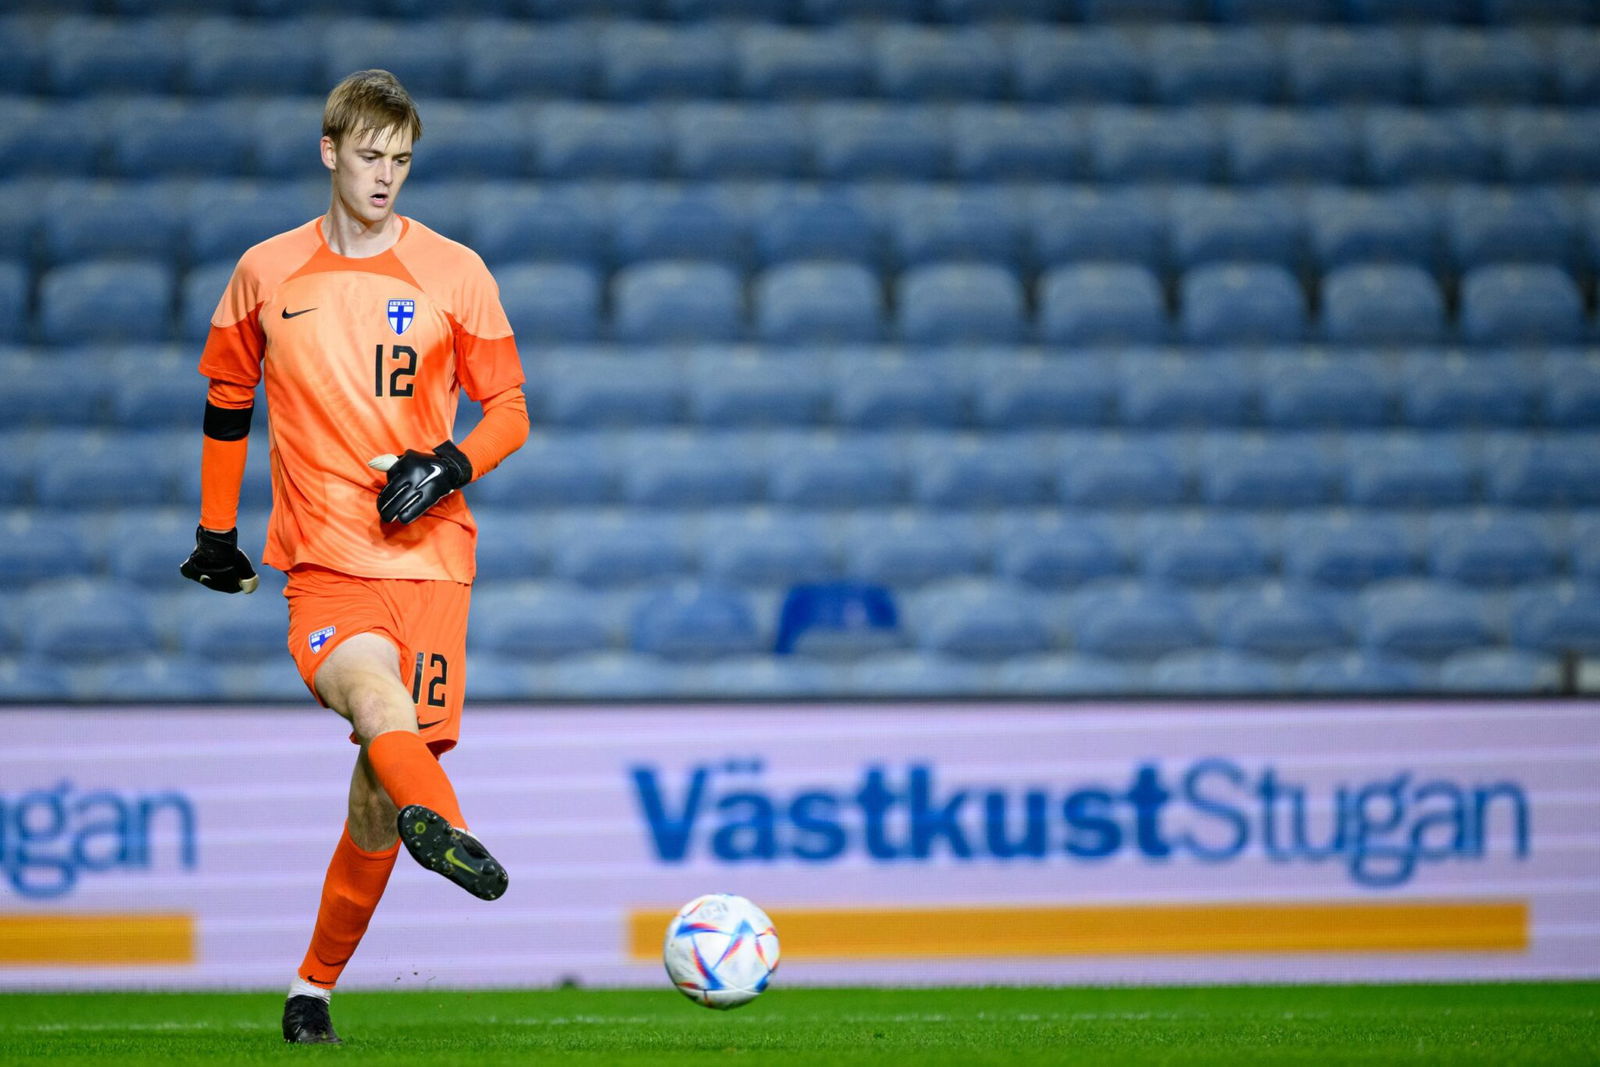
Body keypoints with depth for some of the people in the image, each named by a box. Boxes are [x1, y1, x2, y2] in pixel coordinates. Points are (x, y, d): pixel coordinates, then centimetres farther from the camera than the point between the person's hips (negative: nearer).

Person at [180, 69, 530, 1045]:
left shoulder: (455, 274, 6)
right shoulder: (266, 274, 9)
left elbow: (510, 411, 10)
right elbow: (227, 400, 23)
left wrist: (449, 468, -10)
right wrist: (215, 532, 23)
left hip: (428, 556, 1)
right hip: (322, 566, -1)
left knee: (382, 785, 1)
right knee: (377, 697, -33)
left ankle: (316, 986, 17)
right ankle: (440, 825, -62)